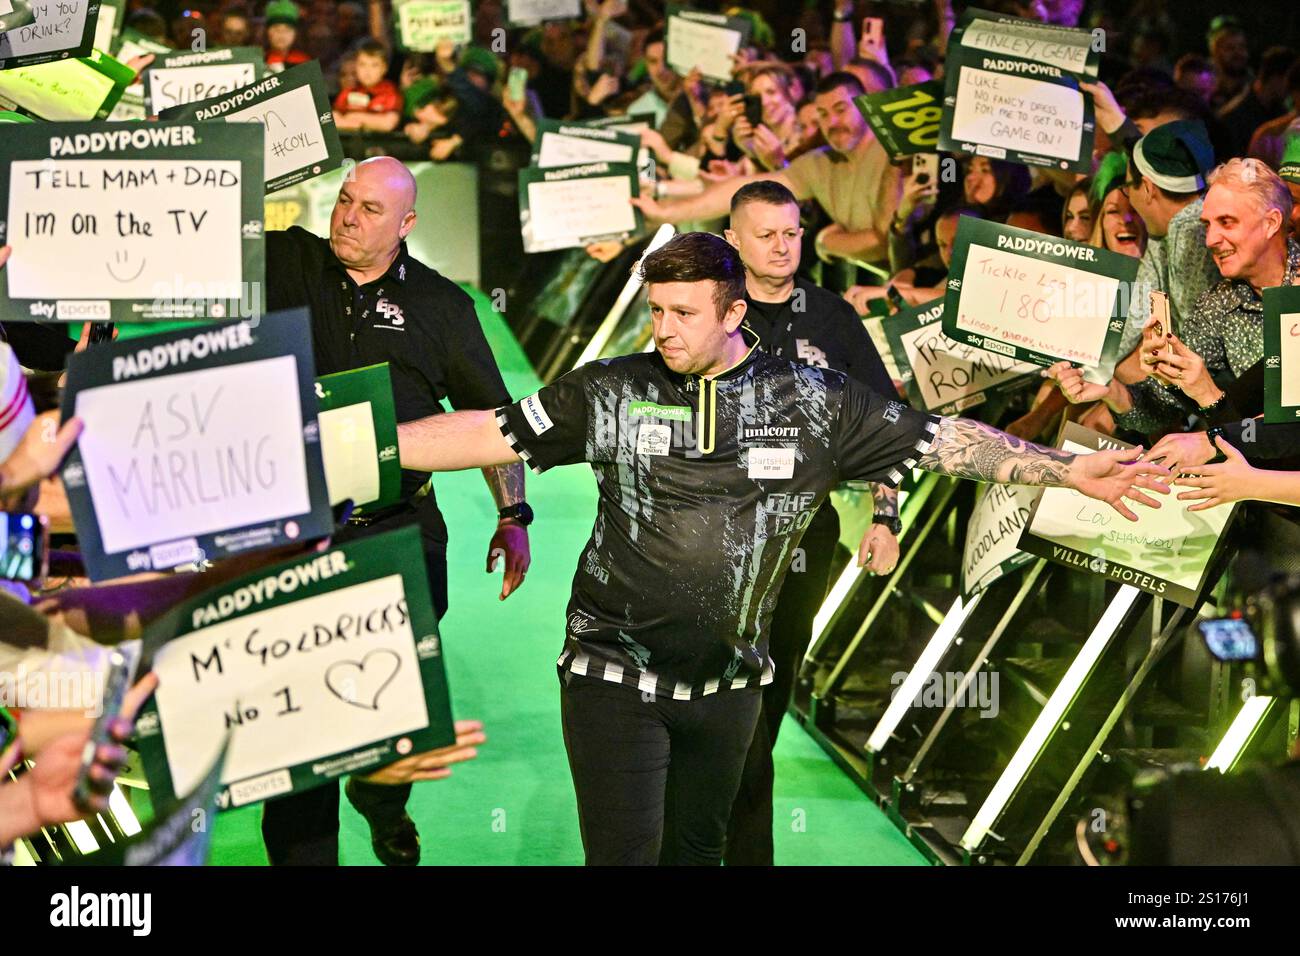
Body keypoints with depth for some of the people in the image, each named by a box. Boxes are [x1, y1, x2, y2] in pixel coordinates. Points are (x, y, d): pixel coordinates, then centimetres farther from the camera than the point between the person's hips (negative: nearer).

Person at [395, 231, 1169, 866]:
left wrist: (1069, 471, -4)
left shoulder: (815, 404, -3)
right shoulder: (611, 393, -5)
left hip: (729, 682, 2)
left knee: (700, 846, 16)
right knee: (624, 852, -4)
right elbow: (490, 435, -5)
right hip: (613, 675, -2)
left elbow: (943, 441, 0)